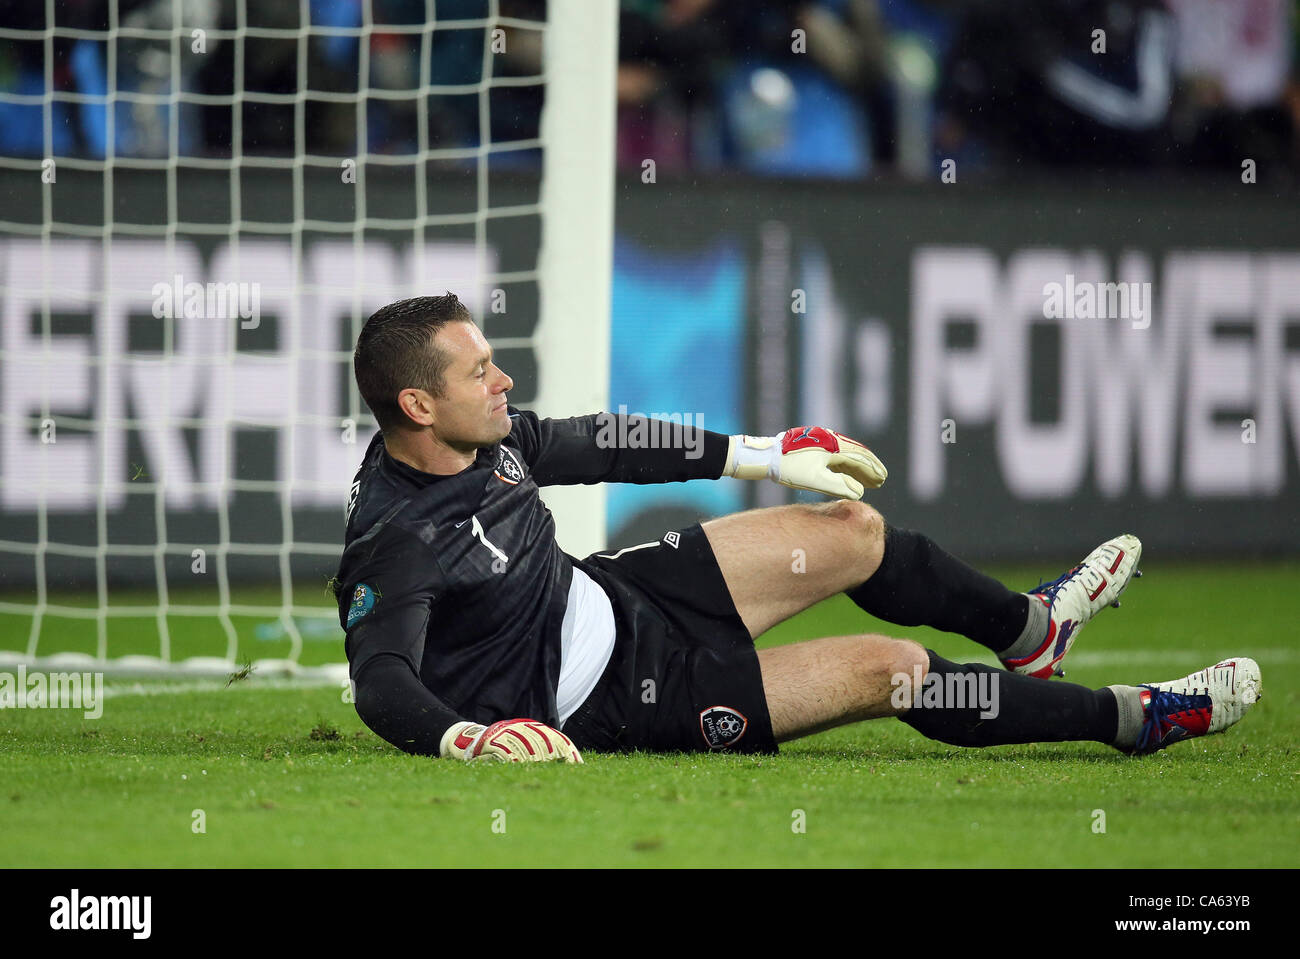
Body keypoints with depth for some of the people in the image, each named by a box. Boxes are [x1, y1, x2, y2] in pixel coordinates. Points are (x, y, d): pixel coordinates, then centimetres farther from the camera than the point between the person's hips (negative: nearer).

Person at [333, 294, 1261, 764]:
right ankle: (1132, 719, 8)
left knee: (854, 531, 14)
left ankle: (1029, 630, 43)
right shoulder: (395, 541, -32)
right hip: (607, 698, -9)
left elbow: (591, 444, 9)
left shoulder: (484, 437, -7)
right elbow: (383, 681, -41)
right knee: (888, 668, -9)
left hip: (600, 596, 9)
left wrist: (763, 454, 15)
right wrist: (469, 736, -61)